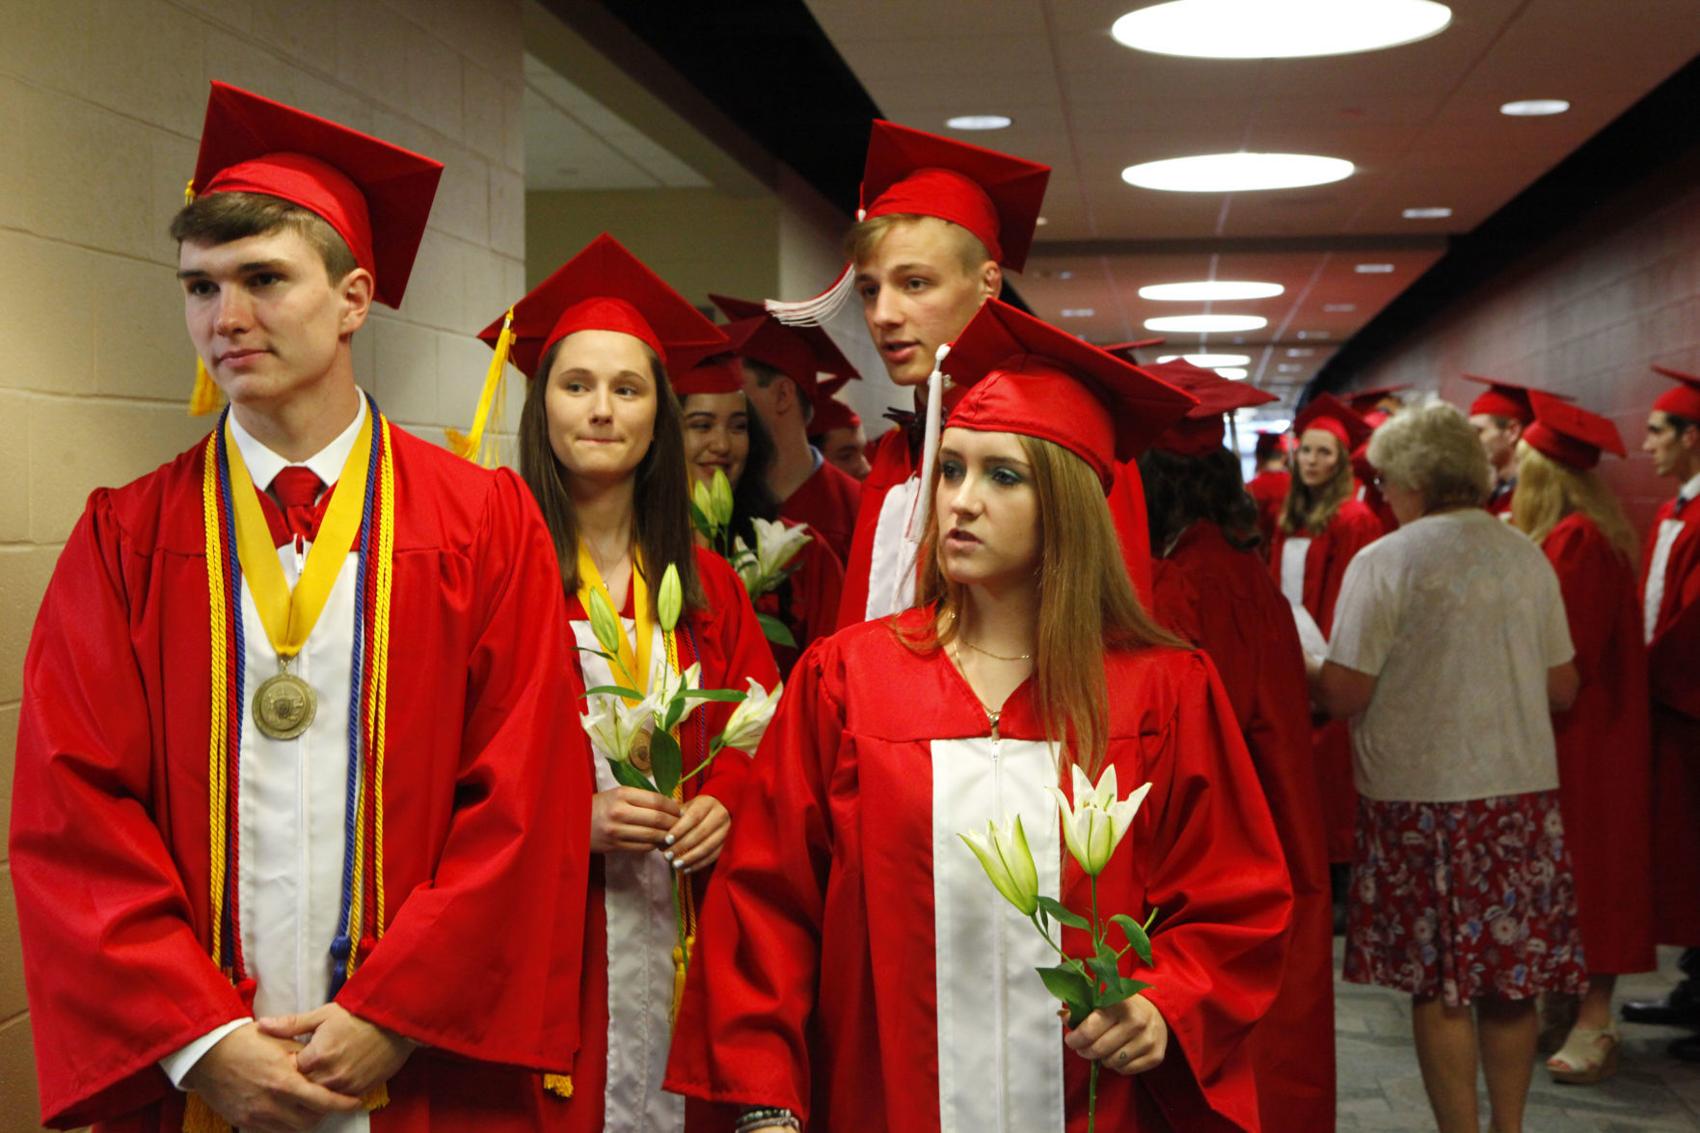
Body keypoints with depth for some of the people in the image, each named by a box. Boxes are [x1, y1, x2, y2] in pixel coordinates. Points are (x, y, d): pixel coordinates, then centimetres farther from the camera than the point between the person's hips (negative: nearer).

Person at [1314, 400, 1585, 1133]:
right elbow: (1562, 690, 11)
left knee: (1440, 987, 5)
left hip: (1423, 795, -5)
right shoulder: (1528, 557, 5)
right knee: (1511, 979, 13)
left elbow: (1345, 694, -14)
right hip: (1524, 791, 5)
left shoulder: (1383, 563, -10)